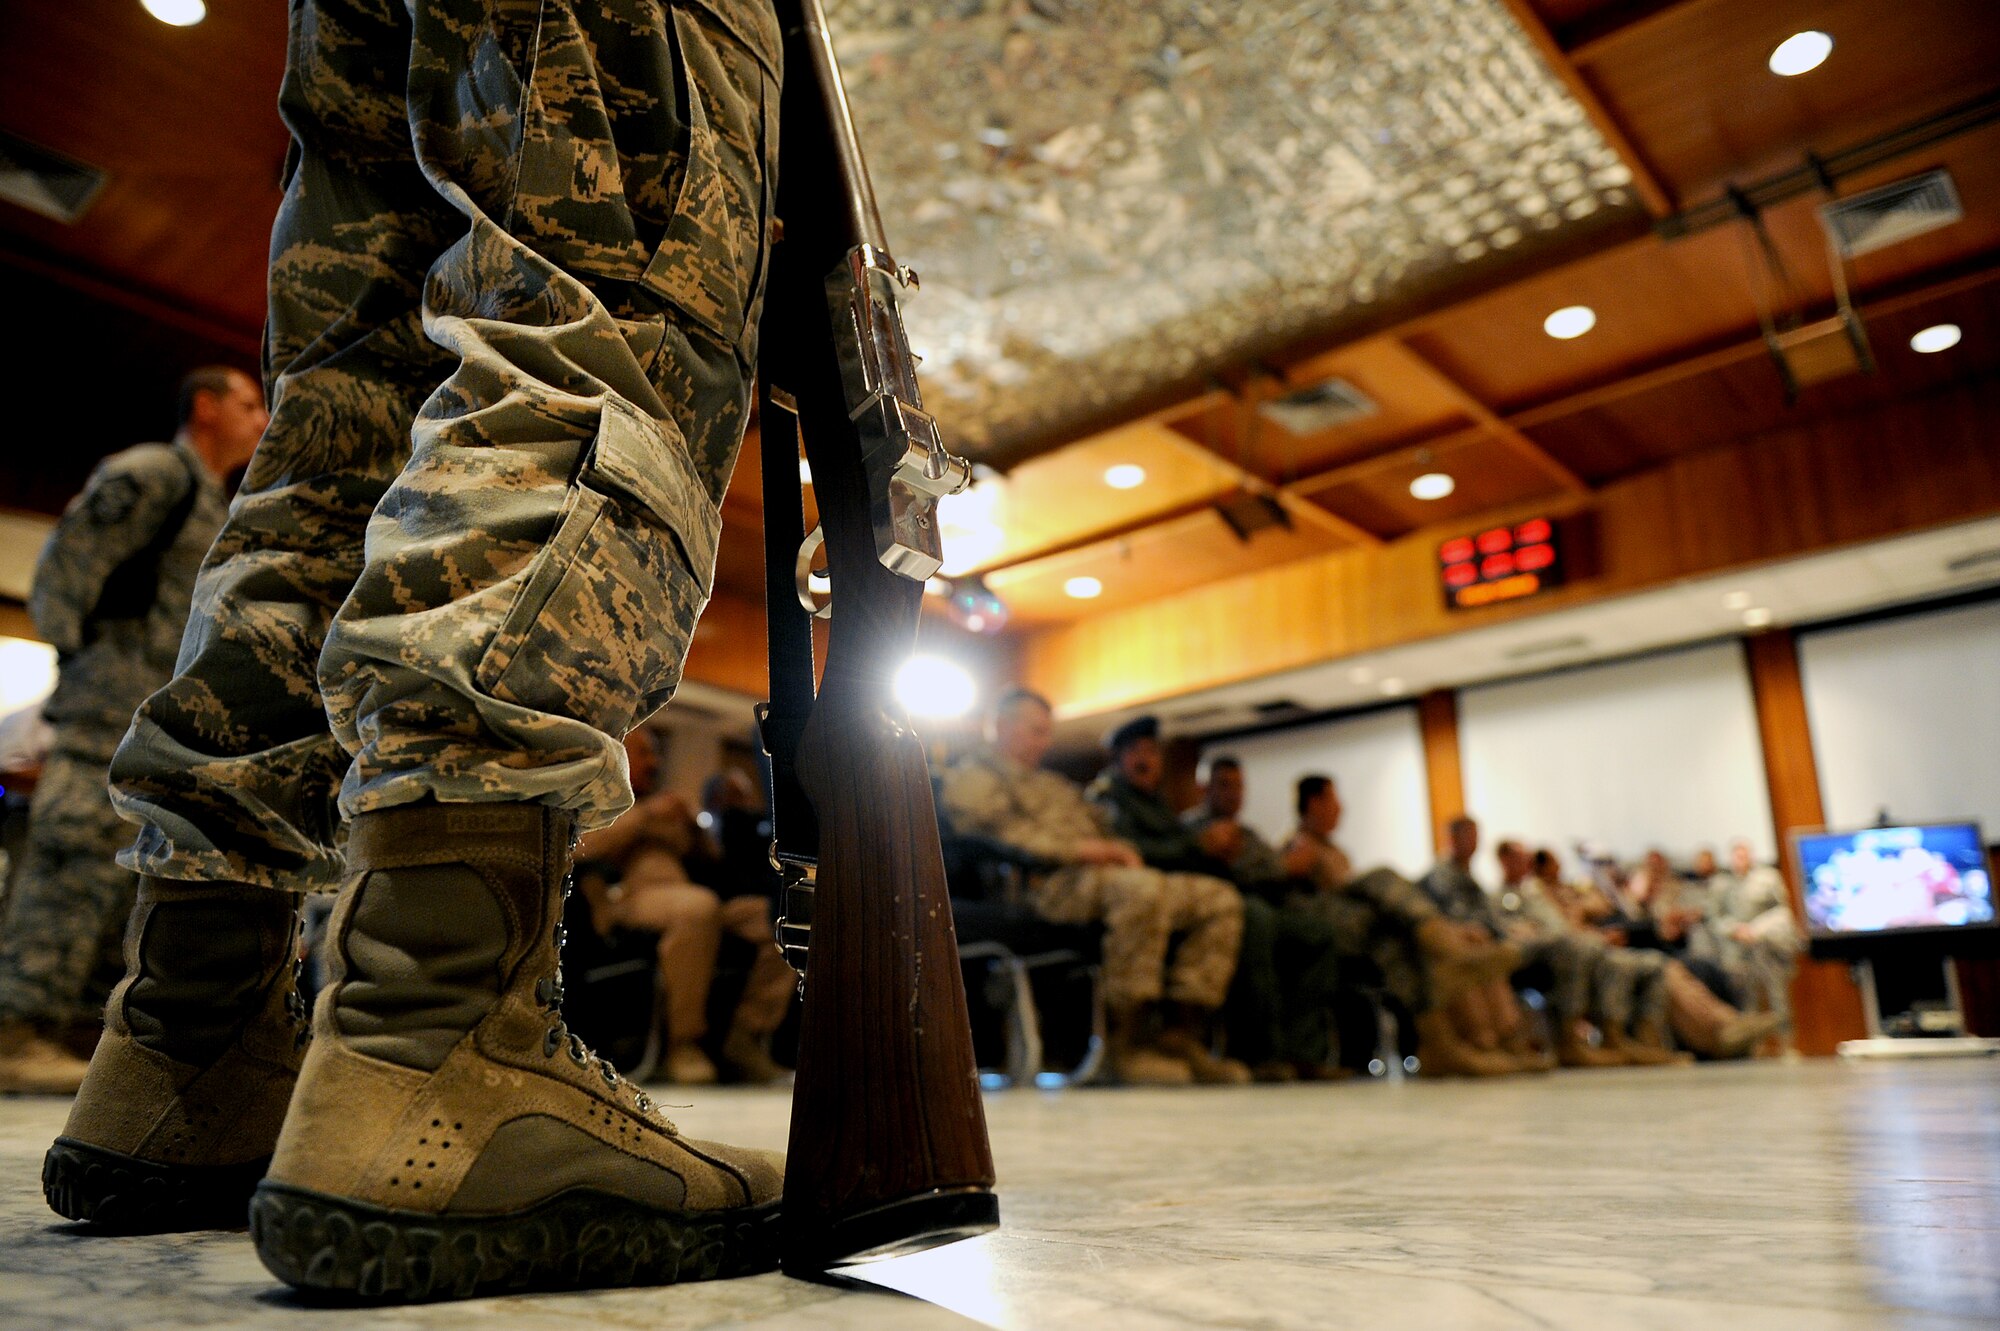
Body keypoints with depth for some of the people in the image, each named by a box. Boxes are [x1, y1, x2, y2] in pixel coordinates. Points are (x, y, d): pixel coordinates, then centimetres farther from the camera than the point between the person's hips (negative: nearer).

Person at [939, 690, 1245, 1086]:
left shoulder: (1052, 783, 37)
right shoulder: (969, 776, 8)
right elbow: (996, 837, -11)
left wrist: (1119, 848, 5)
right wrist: (1077, 848, -15)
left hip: (1094, 873, 9)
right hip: (1045, 884, -9)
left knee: (1220, 898, -6)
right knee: (1143, 888, -38)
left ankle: (1182, 1029, -13)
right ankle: (1127, 1041, -30)